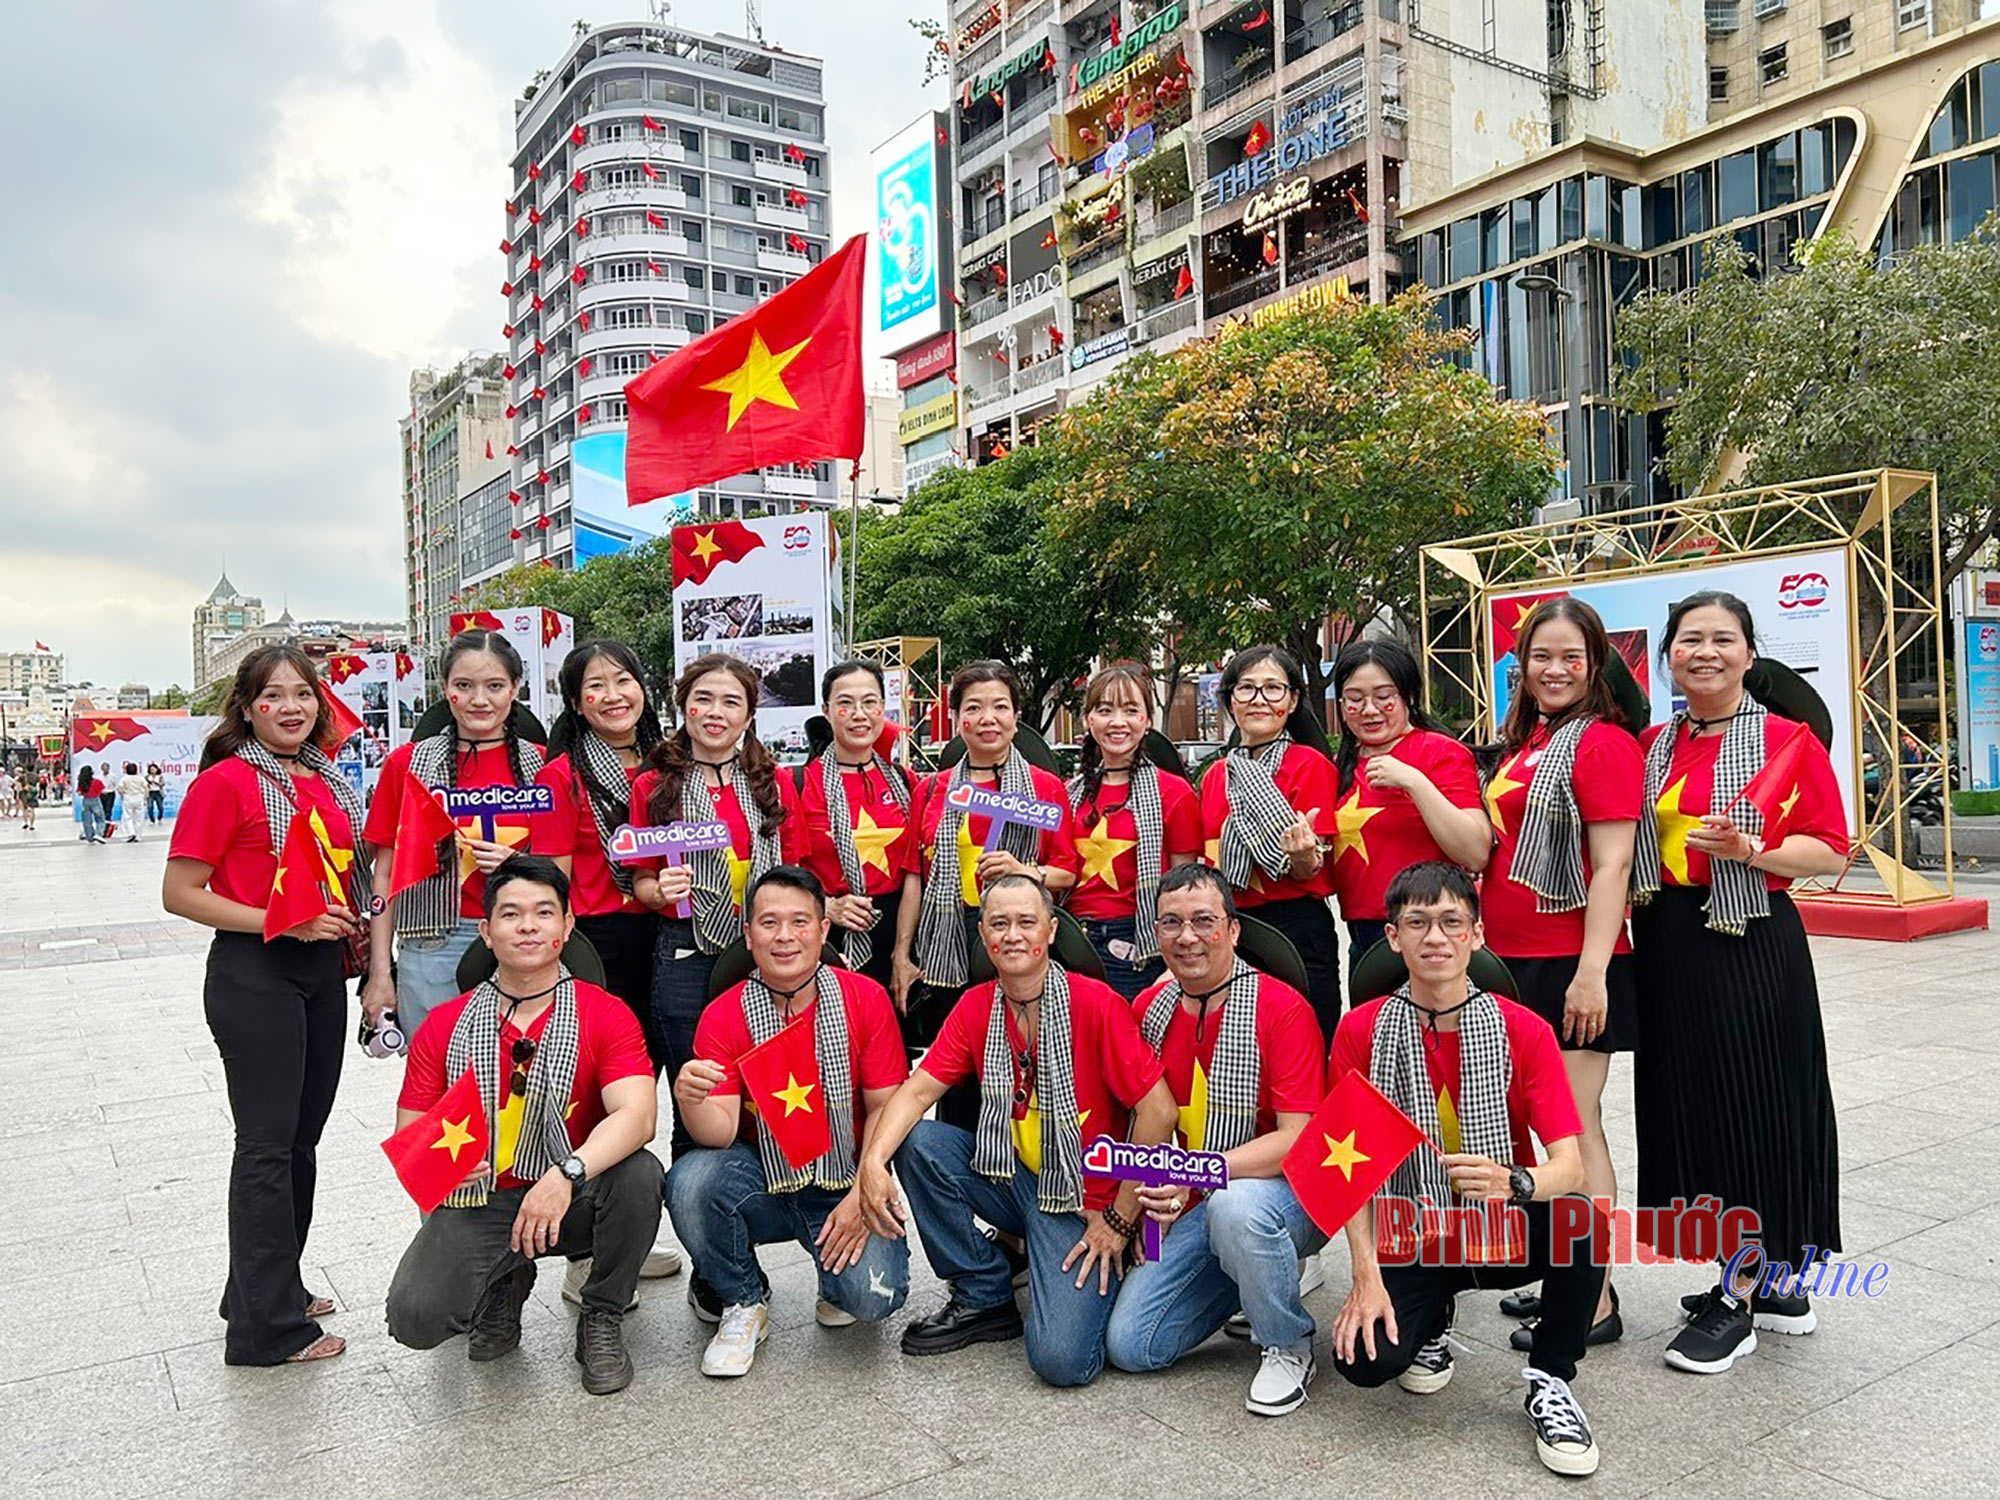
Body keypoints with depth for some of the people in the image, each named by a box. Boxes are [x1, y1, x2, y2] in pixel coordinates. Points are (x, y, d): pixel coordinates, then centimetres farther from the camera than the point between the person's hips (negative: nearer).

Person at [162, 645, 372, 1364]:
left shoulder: (329, 783, 11)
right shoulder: (225, 783, -9)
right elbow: (180, 893, -11)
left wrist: (349, 928, 8)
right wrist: (283, 923, -19)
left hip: (323, 974, 7)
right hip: (254, 975, -7)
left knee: (301, 1139, 15)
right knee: (267, 1144, -2)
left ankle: (273, 1287, 31)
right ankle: (269, 1327, 9)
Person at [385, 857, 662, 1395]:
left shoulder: (606, 1015, -7)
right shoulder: (445, 1025, 2)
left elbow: (638, 1115, -22)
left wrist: (566, 1174, -39)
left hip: (574, 1202, -1)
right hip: (476, 1204, 2)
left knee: (639, 1173, -31)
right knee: (414, 1318, -22)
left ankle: (602, 1320, -3)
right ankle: (503, 1287, 15)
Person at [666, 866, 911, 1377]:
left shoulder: (865, 998, -7)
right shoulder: (723, 1015, -6)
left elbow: (886, 1106, -5)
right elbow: (721, 1132, -14)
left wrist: (862, 1195, -16)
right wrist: (691, 1101, -37)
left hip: (845, 1182, -1)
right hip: (762, 1178, 1)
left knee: (875, 1296, -24)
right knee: (688, 1182, -29)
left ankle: (838, 1285, 17)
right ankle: (744, 1302, 1)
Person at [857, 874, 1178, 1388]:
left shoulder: (1096, 1003, -17)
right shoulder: (975, 1007, -1)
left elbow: (1158, 1112, -17)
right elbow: (916, 1091, -5)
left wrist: (1119, 1220, -13)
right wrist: (873, 1160, -25)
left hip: (1083, 1200, -5)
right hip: (1012, 1178, 6)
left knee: (1061, 1359, -23)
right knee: (919, 1143, -17)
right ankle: (984, 1298, 1)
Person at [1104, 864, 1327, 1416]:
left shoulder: (1282, 1008, -16)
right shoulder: (1148, 1009, 2)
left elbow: (1297, 1138, -21)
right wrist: (1153, 1194, 0)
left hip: (1282, 1192, -5)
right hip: (1187, 1208, 5)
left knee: (1236, 1205, -39)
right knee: (1130, 1345, -5)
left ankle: (1289, 1346, -9)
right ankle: (1249, 1272, 18)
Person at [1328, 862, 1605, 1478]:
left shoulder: (1524, 1030, -7)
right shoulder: (1360, 1029, -6)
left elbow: (1569, 1164, -15)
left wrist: (1513, 1183, -38)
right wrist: (1366, 1274, -16)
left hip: (1507, 1232, 0)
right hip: (1411, 1236, 0)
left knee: (1583, 1220, -33)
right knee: (1365, 1360, -25)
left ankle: (1550, 1380, -5)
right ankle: (1433, 1320, 14)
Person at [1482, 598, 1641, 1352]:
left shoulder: (1602, 742, -9)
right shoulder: (1522, 744, 15)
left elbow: (1611, 865, -15)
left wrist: (1592, 971, -20)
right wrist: (1487, 943, 14)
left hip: (1570, 965, -8)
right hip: (1514, 959, 8)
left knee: (1574, 1125, -1)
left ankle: (1595, 1301, 10)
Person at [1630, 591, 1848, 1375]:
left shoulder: (1787, 740, -5)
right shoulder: (1652, 745, 9)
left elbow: (1831, 850, -7)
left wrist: (1751, 850, -22)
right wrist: (1639, 932, 2)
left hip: (1750, 948, -5)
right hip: (1668, 947, 6)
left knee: (1752, 1108, 0)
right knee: (1690, 1105, 10)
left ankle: (1740, 1300, 14)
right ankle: (1770, 1284, 28)